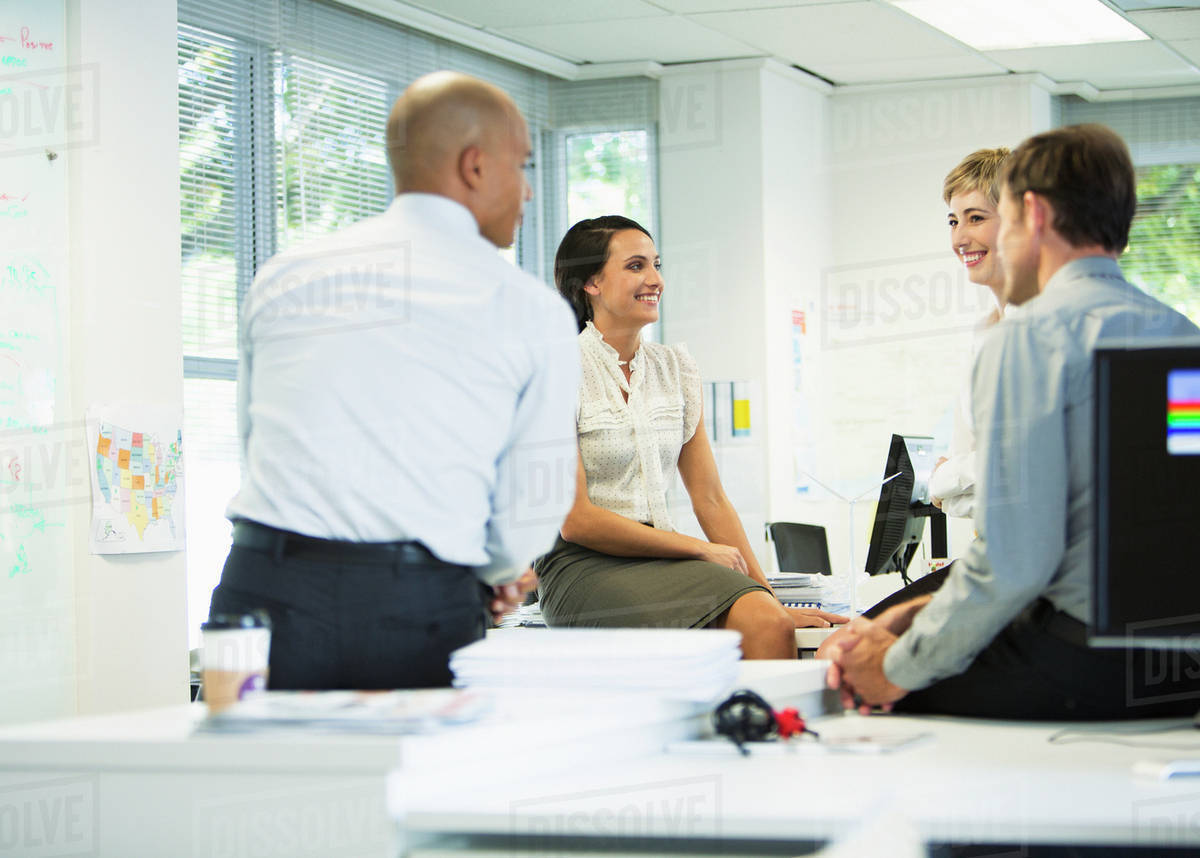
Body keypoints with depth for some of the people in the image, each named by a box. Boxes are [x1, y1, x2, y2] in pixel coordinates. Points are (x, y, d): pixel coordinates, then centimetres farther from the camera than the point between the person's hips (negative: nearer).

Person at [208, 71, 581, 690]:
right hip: (415, 616, -3)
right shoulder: (531, 309, 3)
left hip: (260, 593, 3)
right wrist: (495, 572, 30)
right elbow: (535, 505, 5)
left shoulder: (277, 280, 14)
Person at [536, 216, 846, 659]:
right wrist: (699, 549, -8)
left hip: (664, 561, 6)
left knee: (769, 622, -28)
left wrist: (770, 596, 5)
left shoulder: (676, 367, 15)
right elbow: (575, 519, -10)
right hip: (584, 567, -6)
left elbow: (710, 499, 14)